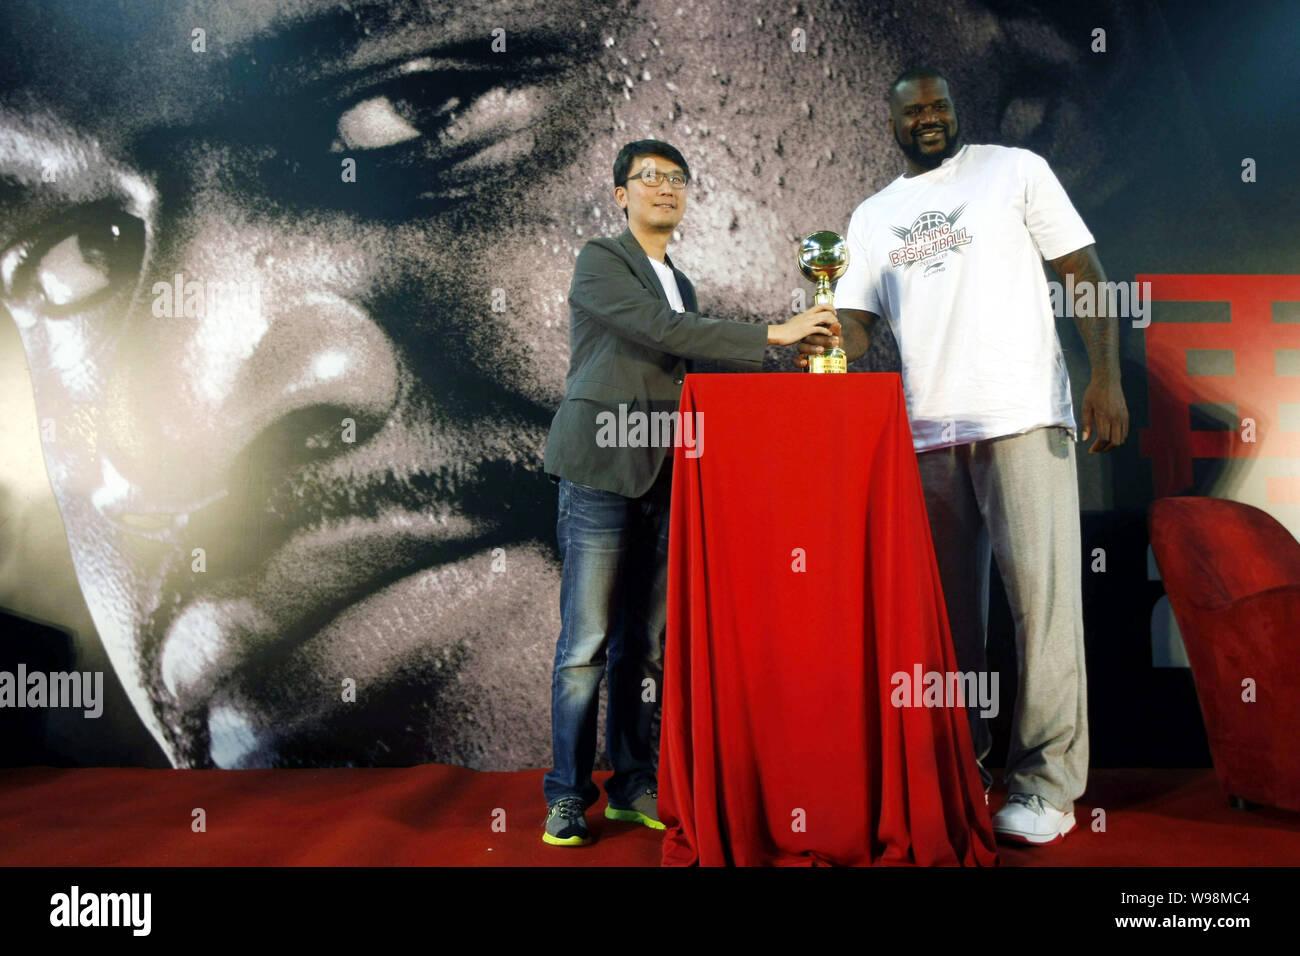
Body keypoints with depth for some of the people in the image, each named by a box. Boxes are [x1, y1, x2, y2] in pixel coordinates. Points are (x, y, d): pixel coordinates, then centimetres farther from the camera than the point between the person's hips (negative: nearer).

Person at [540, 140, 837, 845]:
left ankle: (633, 785, 18)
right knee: (586, 644, -4)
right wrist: (771, 335, -15)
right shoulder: (599, 261, 0)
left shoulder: (679, 282, 23)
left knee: (645, 642, 8)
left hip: (661, 476, 7)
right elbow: (662, 332, -15)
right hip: (603, 470, -6)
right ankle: (568, 794, 8)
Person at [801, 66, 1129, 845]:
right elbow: (858, 322, 11)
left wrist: (1107, 377, -10)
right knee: (949, 603, 8)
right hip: (927, 430, 4)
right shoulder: (872, 216, 18)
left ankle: (1048, 782, 3)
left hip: (1023, 417, -3)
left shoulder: (1015, 170, 9)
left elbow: (1087, 274, 2)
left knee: (1042, 591, -5)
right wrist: (822, 343, -13)